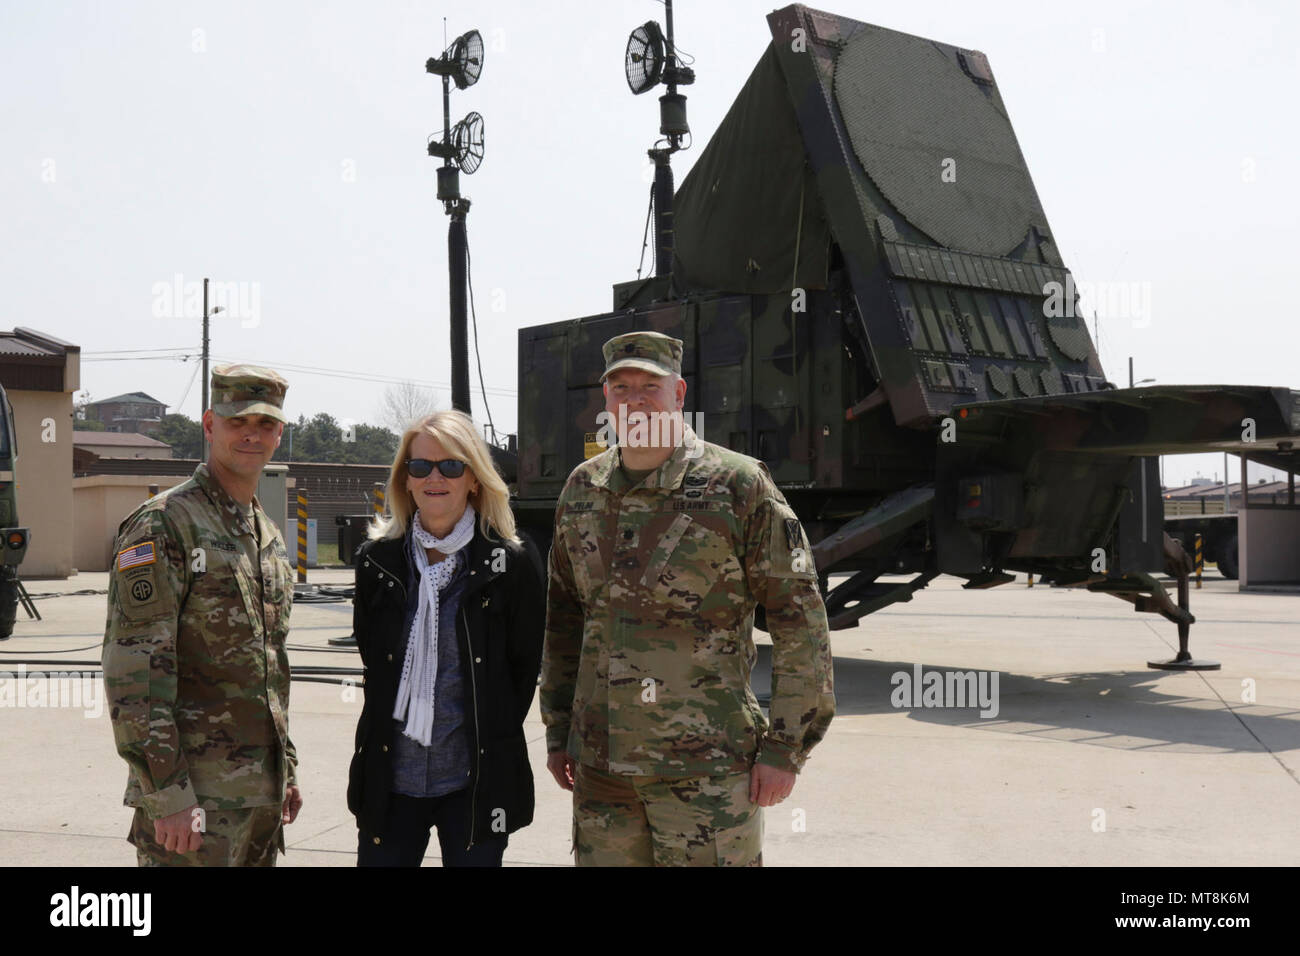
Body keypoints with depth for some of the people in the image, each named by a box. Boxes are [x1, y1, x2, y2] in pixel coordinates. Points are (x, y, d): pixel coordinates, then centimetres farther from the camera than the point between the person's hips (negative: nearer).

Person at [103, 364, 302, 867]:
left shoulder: (269, 536, 14)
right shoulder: (163, 524, -11)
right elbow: (133, 675, -18)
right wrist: (168, 793, -21)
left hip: (262, 789, 8)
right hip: (194, 793, -8)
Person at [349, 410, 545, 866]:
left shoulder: (512, 561, -6)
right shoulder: (378, 559, 3)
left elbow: (525, 666, 1)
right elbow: (371, 654, 14)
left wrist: (491, 739, 4)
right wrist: (409, 720, 9)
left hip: (476, 782, -2)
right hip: (391, 777, 3)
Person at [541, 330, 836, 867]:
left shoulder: (738, 485, -7)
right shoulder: (582, 490, 9)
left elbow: (800, 621, -6)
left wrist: (785, 748, -8)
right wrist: (558, 731, 16)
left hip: (706, 765, -4)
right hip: (599, 764, 5)